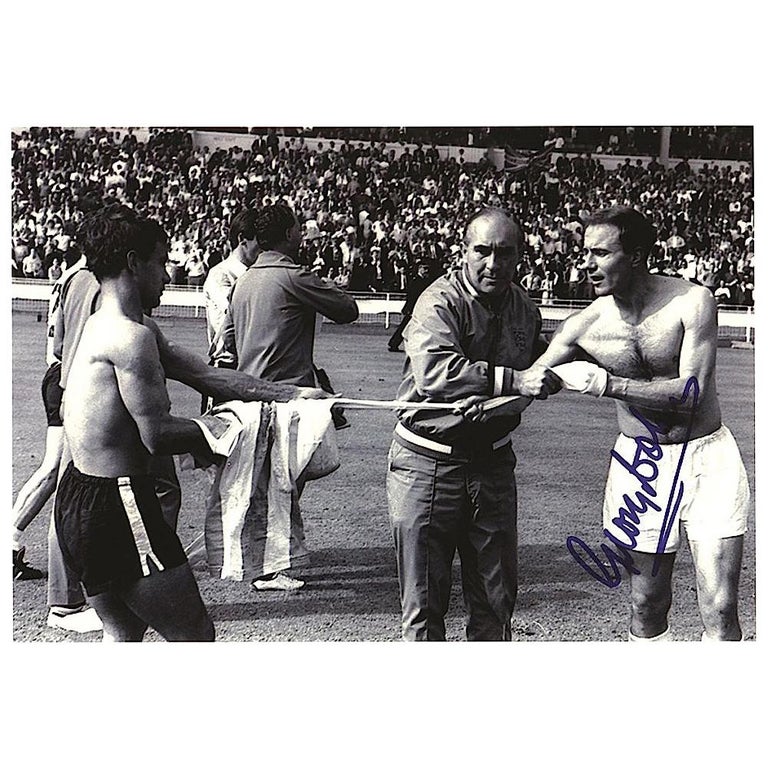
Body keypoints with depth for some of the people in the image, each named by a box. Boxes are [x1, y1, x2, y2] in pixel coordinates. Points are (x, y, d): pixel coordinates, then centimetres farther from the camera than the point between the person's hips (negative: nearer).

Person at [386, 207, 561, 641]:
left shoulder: (526, 312, 8)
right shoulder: (440, 302, -14)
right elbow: (434, 371, -33)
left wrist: (504, 405, 6)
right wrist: (514, 380, -36)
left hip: (492, 463, 6)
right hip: (428, 463, -5)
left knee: (496, 599, 12)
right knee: (424, 604, 3)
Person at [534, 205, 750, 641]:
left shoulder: (692, 302, -14)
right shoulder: (586, 325, -6)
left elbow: (691, 393, -22)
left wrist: (609, 385, -28)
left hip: (707, 458, -2)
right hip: (641, 464, 2)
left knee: (720, 609, -5)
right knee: (647, 605, 9)